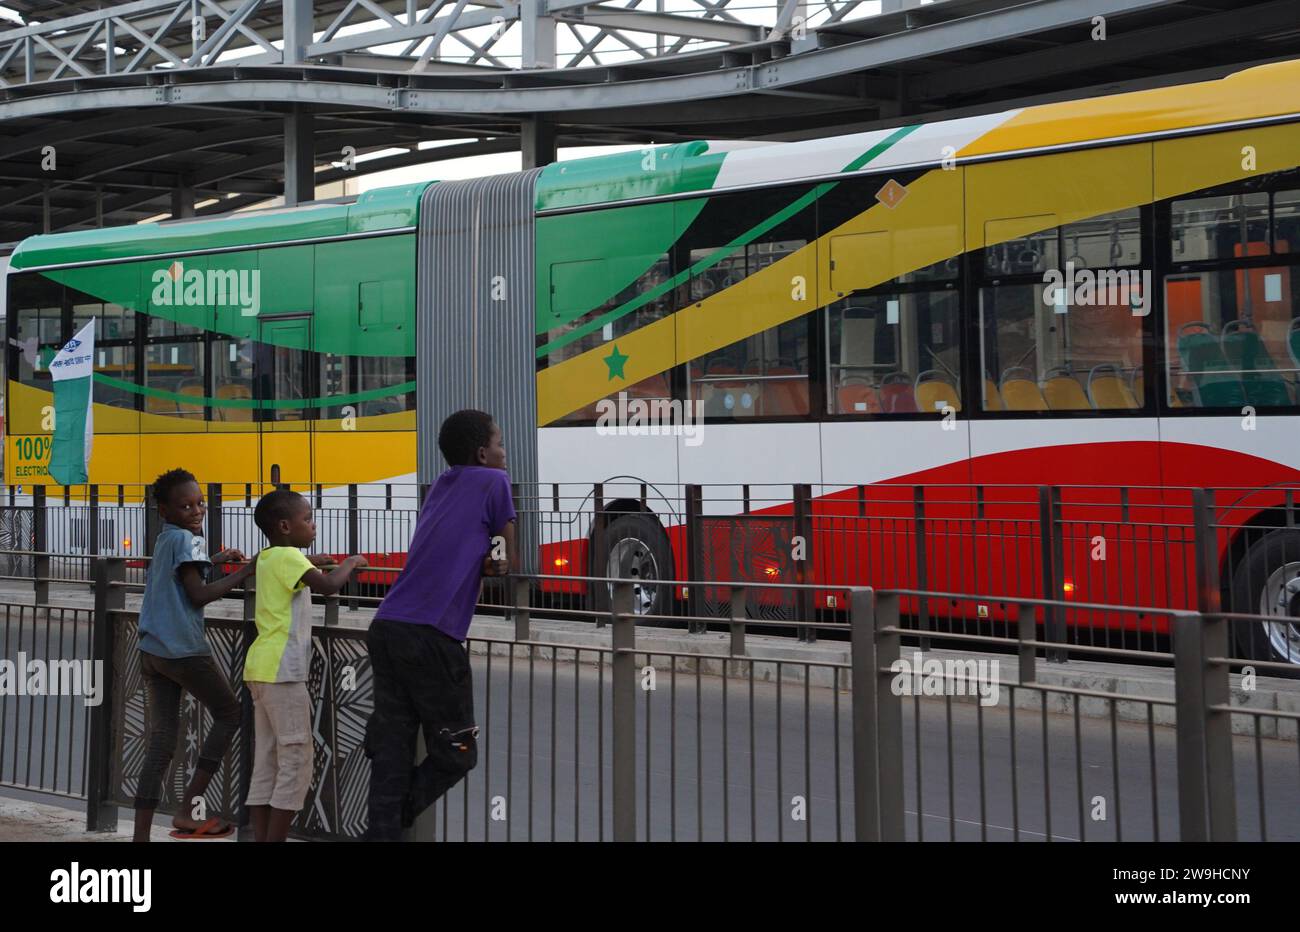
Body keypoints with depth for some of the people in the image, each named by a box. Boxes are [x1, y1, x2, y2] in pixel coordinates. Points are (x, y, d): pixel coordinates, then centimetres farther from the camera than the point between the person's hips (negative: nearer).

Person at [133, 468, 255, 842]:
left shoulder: (164, 539, 18)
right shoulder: (186, 538, -9)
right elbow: (199, 594, -16)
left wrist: (215, 559, 39)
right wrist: (245, 571, -12)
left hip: (151, 650, 8)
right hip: (184, 649, -8)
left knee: (161, 738, 7)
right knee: (229, 713, 9)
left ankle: (141, 833, 1)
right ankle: (187, 809, 2)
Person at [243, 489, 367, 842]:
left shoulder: (268, 557, 18)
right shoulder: (288, 556, -10)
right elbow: (329, 586, -22)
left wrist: (311, 560, 34)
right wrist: (351, 562, -6)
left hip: (262, 670, 9)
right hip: (282, 671, -9)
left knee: (266, 764, 8)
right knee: (296, 762, -5)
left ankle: (261, 838, 9)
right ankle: (274, 839, -6)